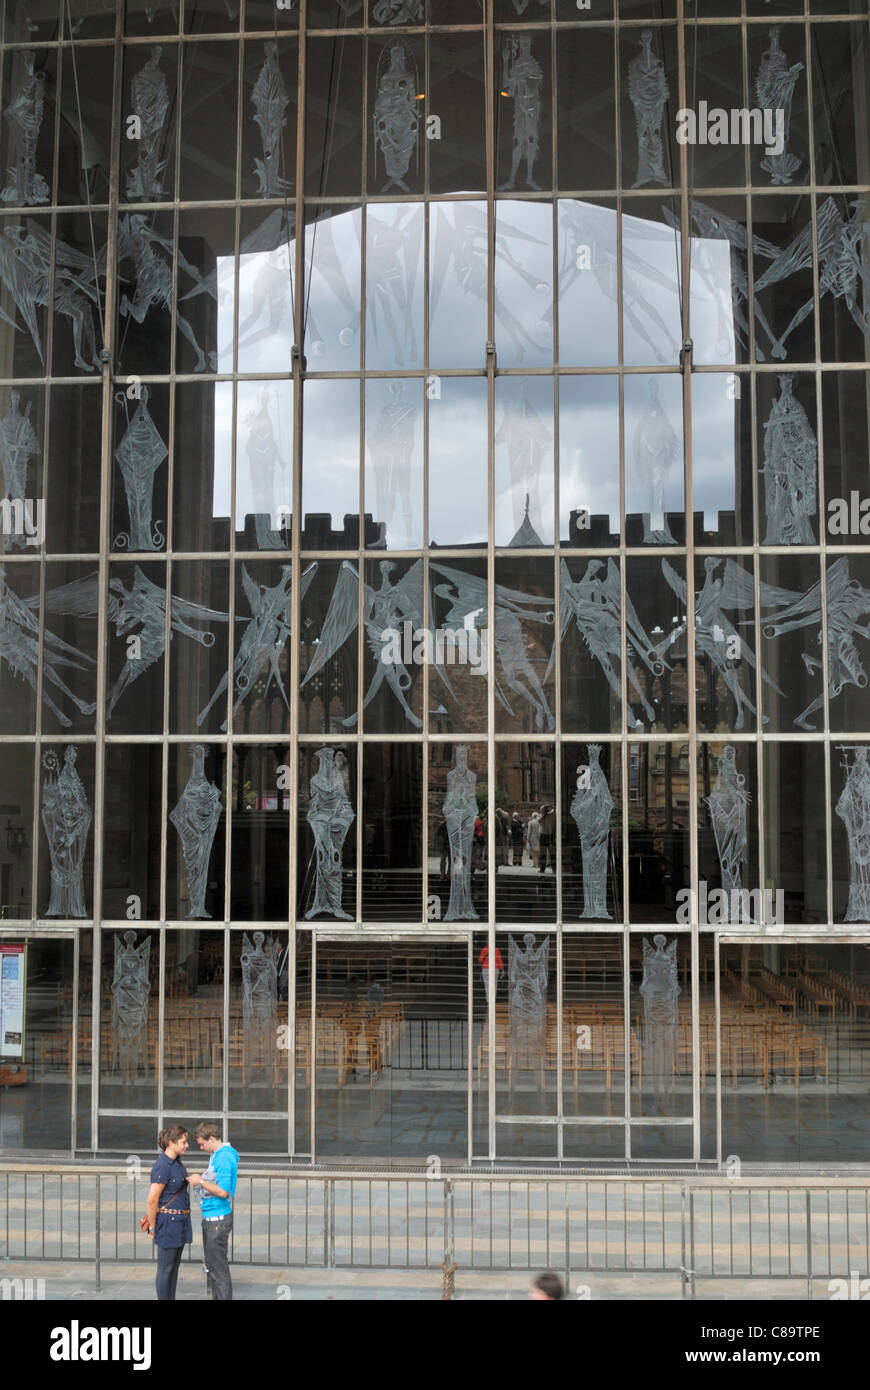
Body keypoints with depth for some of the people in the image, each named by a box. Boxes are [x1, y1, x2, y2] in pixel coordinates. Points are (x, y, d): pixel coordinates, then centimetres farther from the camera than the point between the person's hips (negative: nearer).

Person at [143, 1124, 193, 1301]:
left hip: (180, 1222, 9)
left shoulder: (176, 1162, 8)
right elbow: (152, 1200, -19)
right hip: (168, 1222, -9)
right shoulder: (163, 1166, -21)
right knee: (165, 1268, 2)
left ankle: (171, 1299, 23)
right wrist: (152, 1228, -11)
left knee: (174, 1265, 15)